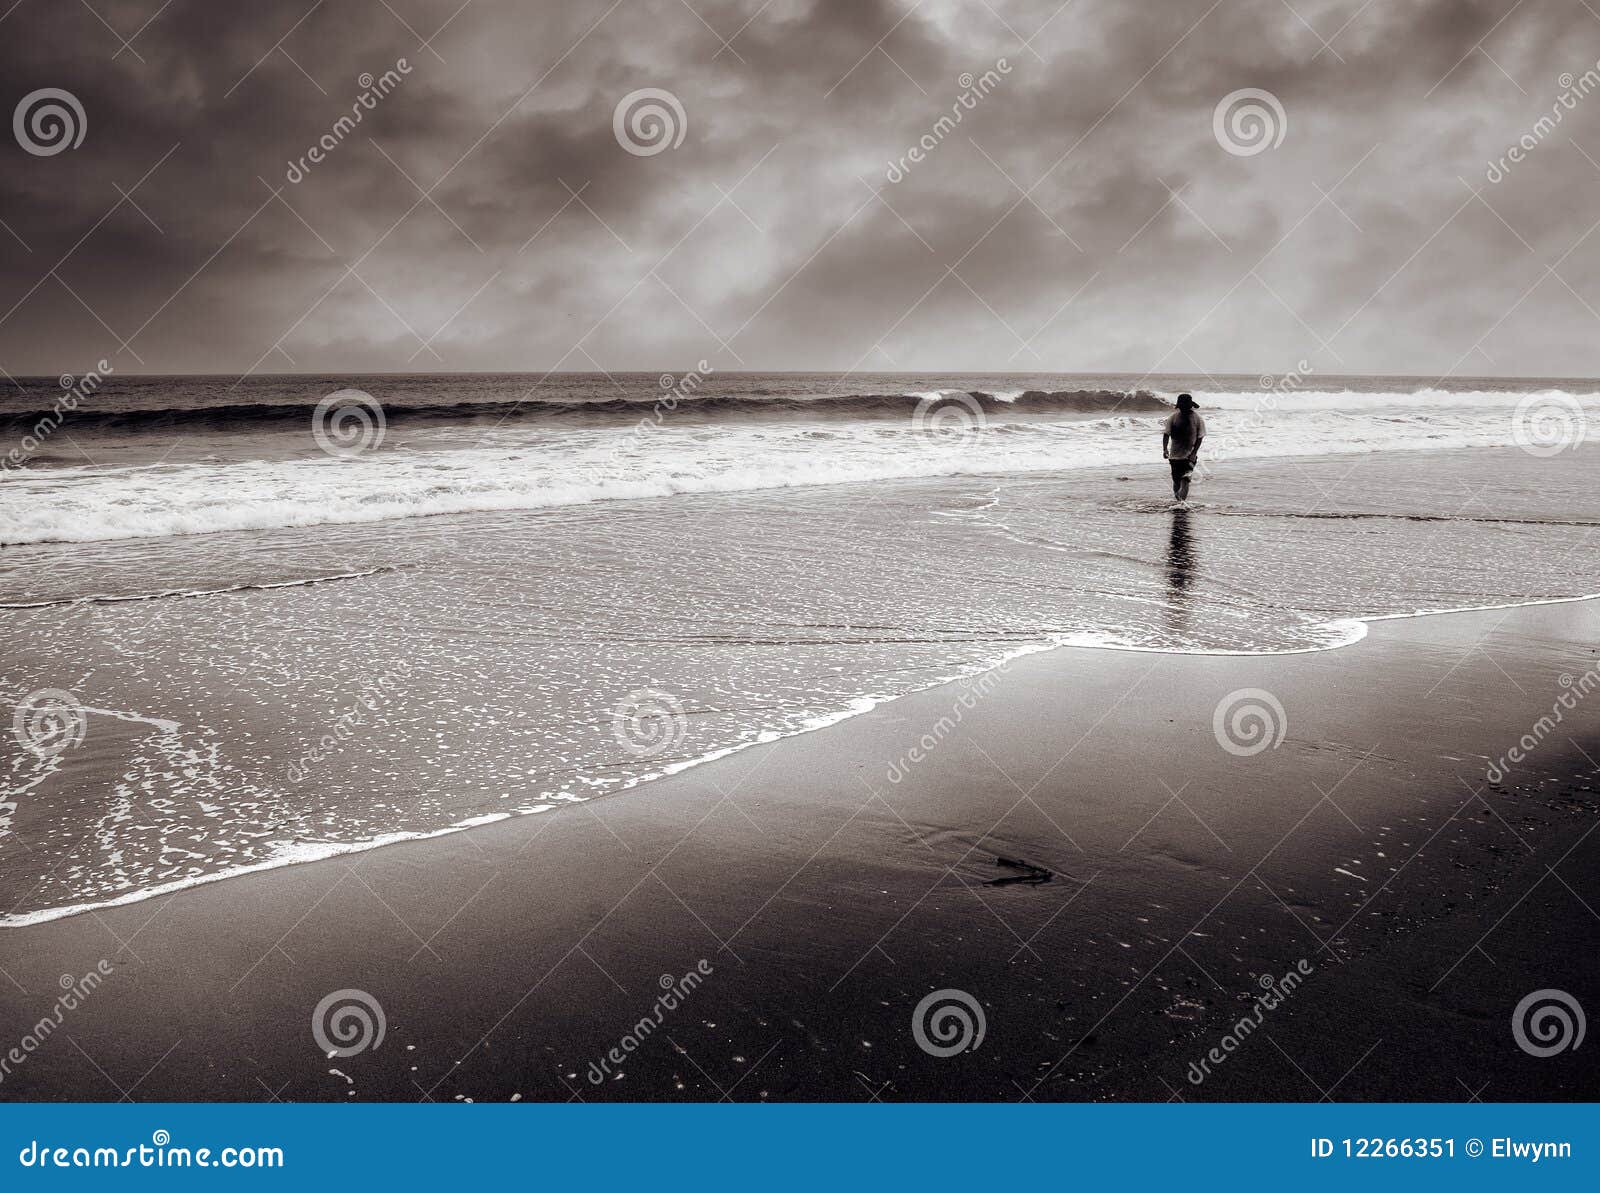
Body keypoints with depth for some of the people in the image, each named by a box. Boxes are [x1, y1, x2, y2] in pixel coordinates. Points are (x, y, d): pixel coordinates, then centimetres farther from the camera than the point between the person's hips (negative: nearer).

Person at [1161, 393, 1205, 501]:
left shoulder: (1198, 419, -6)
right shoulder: (1173, 417, -3)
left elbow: (1200, 437, -3)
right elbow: (1166, 434, -2)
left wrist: (1194, 453, -12)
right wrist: (1165, 449, -16)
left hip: (1189, 455, -2)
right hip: (1175, 454, 2)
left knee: (1185, 480, -14)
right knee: (1176, 479, 10)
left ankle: (1182, 500, -15)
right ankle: (1176, 498, 29)